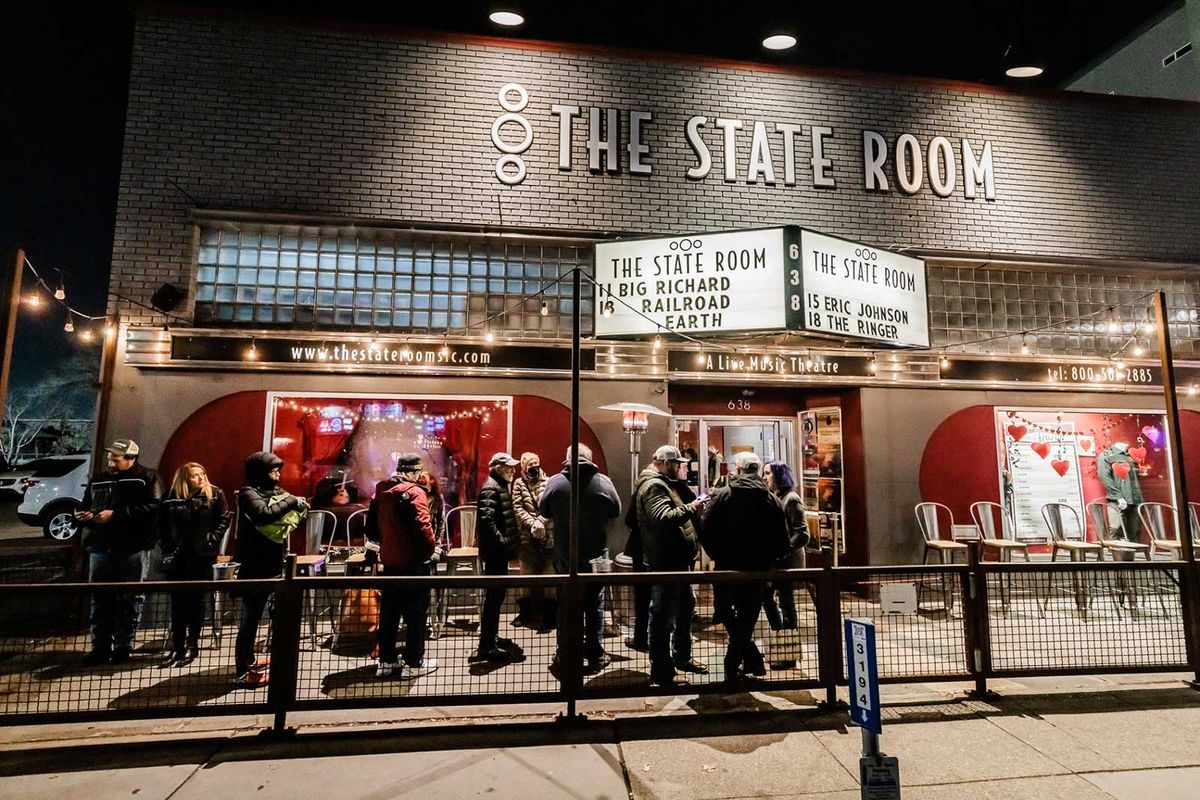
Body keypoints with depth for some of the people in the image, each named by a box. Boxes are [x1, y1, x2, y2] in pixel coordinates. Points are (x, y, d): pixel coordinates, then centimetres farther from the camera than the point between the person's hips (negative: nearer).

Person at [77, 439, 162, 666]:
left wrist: (115, 514, -17)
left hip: (132, 549, -5)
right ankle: (100, 647, 14)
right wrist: (82, 516, 2)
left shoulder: (146, 478, 0)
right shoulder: (97, 481, 18)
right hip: (100, 548, 5)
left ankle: (123, 646, 12)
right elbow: (85, 508, 25)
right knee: (100, 599, 6)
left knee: (129, 599, 3)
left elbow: (152, 508, -14)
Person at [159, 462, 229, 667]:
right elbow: (164, 526, 9)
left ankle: (192, 645, 14)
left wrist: (211, 539, -11)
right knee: (178, 601, 5)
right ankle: (177, 647, 13)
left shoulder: (215, 495, 1)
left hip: (203, 555, -2)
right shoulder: (172, 498, 5)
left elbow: (223, 520, 0)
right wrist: (167, 549, -1)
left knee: (197, 600, 4)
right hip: (177, 556, 2)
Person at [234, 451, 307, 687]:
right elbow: (264, 514, -32)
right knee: (250, 618, -4)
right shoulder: (248, 493, -11)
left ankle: (248, 662, 27)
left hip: (270, 564, 8)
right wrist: (292, 501, -23)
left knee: (253, 617, 17)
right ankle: (244, 672, 1)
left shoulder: (272, 492, 12)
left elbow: (282, 522, 19)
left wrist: (299, 510, 1)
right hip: (254, 567, -8)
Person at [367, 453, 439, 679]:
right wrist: (432, 548, -11)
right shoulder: (414, 492, -17)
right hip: (413, 561, -7)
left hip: (389, 559, 8)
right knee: (417, 612, 4)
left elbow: (371, 528, 14)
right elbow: (422, 527, -25)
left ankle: (386, 661, 25)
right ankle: (413, 663, 11)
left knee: (389, 610, 16)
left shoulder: (381, 491, 7)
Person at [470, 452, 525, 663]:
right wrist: (502, 542, -24)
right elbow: (486, 520, -26)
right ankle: (487, 646, 1)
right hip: (495, 550, -10)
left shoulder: (500, 486, 16)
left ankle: (492, 637, 30)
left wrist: (511, 541, 17)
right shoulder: (491, 488, -15)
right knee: (494, 595, -6)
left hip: (500, 550, 10)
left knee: (497, 593, 18)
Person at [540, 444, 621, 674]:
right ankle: (595, 655, 15)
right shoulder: (603, 481, -9)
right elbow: (616, 511, 2)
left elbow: (543, 511, 2)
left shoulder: (555, 482, -8)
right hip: (595, 551, 0)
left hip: (564, 551, 1)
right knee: (595, 603, 10)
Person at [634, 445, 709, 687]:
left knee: (686, 606, 22)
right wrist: (689, 508, -22)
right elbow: (663, 517, -31)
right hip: (665, 562, -11)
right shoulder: (653, 486, -17)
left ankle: (682, 656, 37)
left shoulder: (661, 483, 17)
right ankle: (661, 671, 10)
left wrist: (691, 509, 11)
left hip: (676, 559, 11)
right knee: (663, 615, -1)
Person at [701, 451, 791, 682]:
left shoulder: (722, 495, -9)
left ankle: (753, 660, 16)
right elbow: (783, 542, -3)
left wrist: (719, 556, 3)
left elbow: (705, 532, -12)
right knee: (747, 618, 16)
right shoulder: (771, 499, -3)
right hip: (757, 570, 2)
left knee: (727, 613, 17)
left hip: (727, 568, -2)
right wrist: (767, 559, 11)